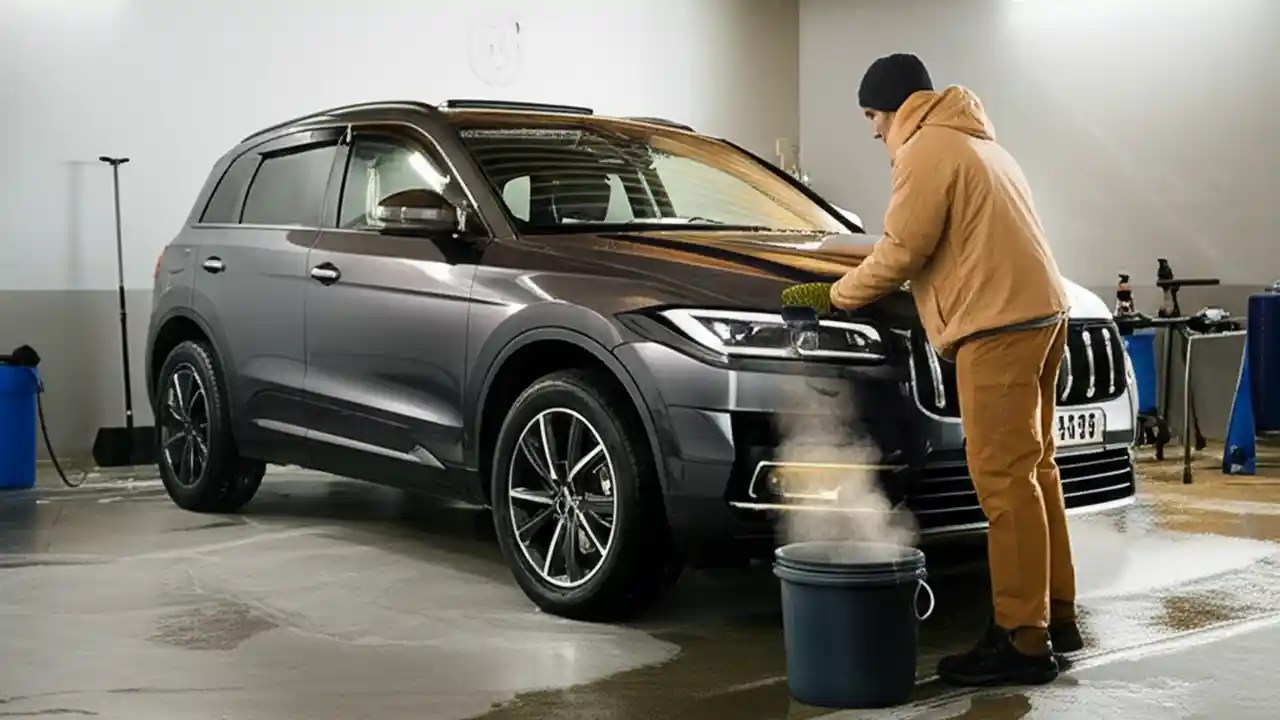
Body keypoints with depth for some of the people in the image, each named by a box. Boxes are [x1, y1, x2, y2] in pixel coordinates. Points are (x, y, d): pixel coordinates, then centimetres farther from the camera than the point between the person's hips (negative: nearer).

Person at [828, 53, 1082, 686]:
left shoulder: (926, 150, -6)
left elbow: (900, 252, -10)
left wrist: (836, 294, 5)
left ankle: (1023, 640, -9)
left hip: (999, 322, -10)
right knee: (1032, 469, 14)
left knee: (1005, 479, -10)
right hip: (1039, 309, 11)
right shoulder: (974, 142, 25)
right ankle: (1054, 615, 21)